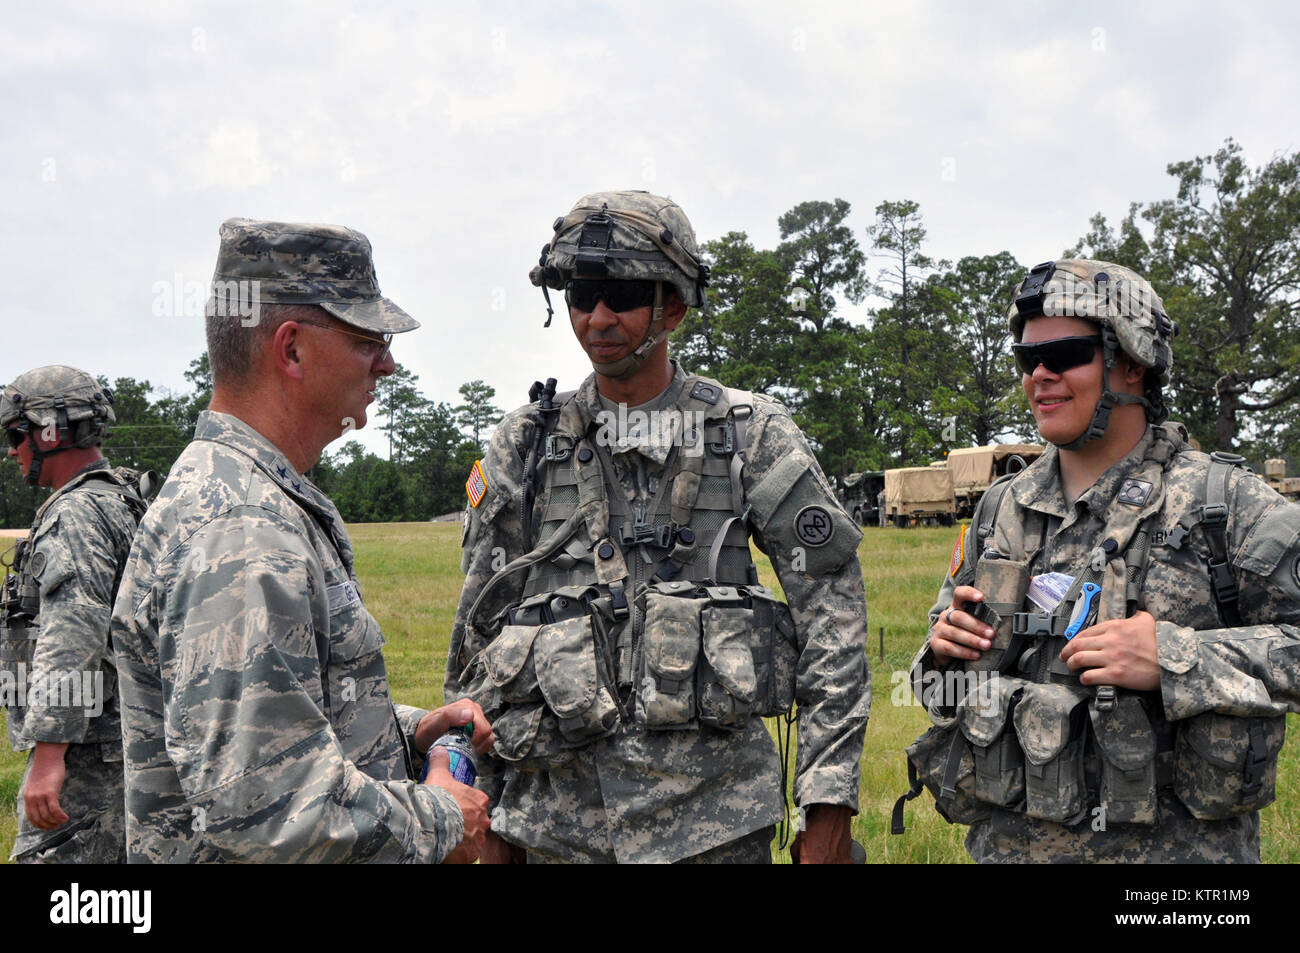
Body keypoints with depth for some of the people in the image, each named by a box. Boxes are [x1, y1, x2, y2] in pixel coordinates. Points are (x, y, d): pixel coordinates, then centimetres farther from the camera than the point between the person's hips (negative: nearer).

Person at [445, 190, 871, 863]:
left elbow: (832, 604, -1)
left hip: (714, 811, -1)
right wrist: (485, 813, 8)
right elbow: (478, 629, 8)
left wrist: (829, 800, -6)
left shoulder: (754, 435, 0)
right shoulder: (525, 446, 4)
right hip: (560, 812, 2)